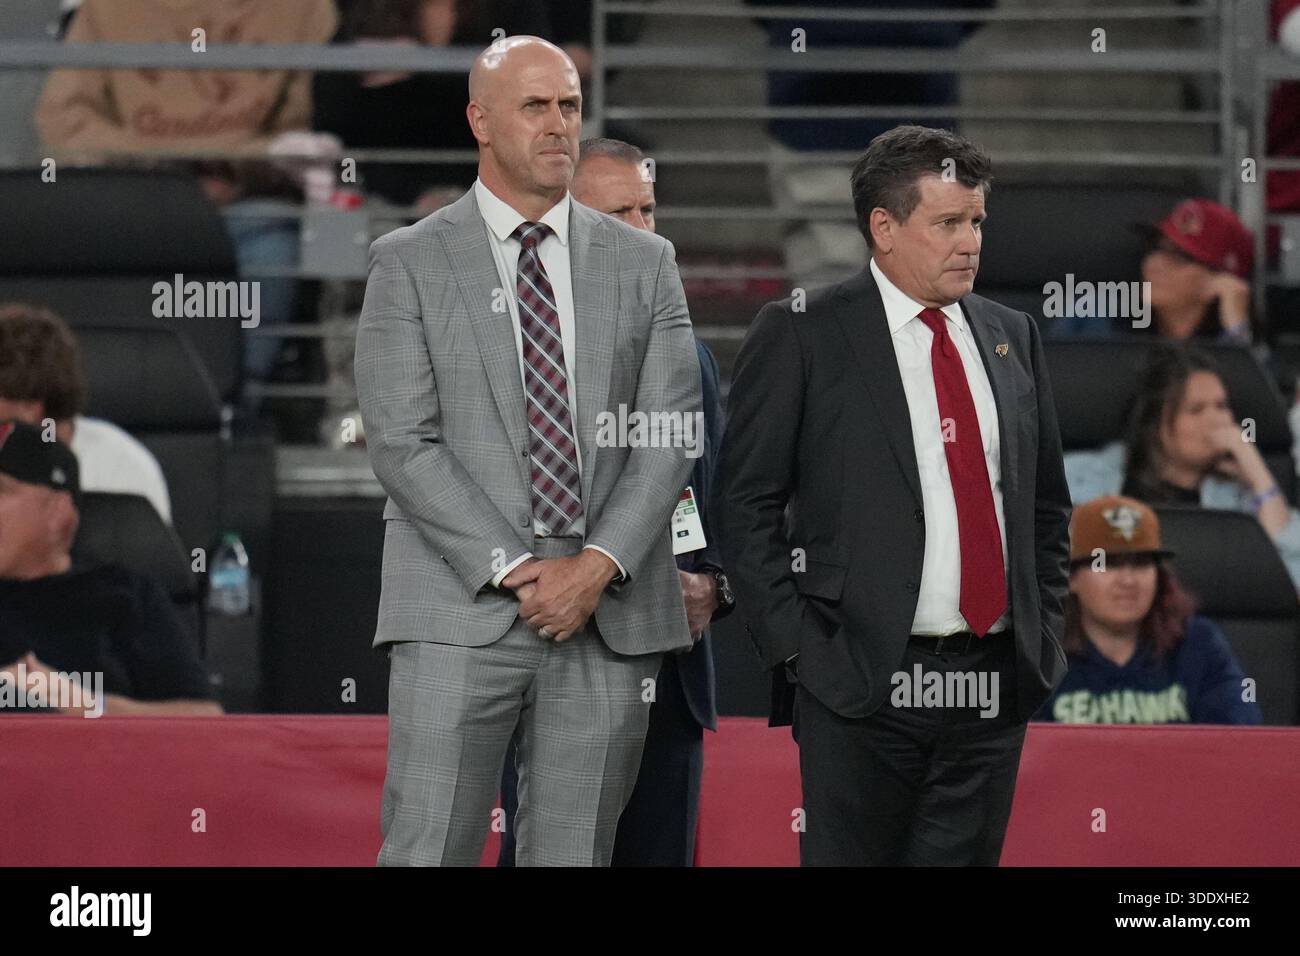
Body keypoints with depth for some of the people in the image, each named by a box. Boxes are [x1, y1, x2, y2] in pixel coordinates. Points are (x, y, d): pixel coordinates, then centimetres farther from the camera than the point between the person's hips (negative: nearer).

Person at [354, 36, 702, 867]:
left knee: (576, 856, 5)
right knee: (426, 855, -7)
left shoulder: (643, 262, 12)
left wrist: (599, 566, -10)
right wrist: (514, 572, -12)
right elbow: (402, 442, -4)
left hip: (610, 612, 3)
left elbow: (672, 434, 4)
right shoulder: (409, 262, 4)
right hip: (462, 613, -3)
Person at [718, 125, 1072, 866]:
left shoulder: (1012, 336, 14)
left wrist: (1046, 630, 11)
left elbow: (1048, 501, 21)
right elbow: (747, 506, -3)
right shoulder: (800, 335, -2)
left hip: (998, 685, 4)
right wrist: (795, 646, -9)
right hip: (862, 685, -4)